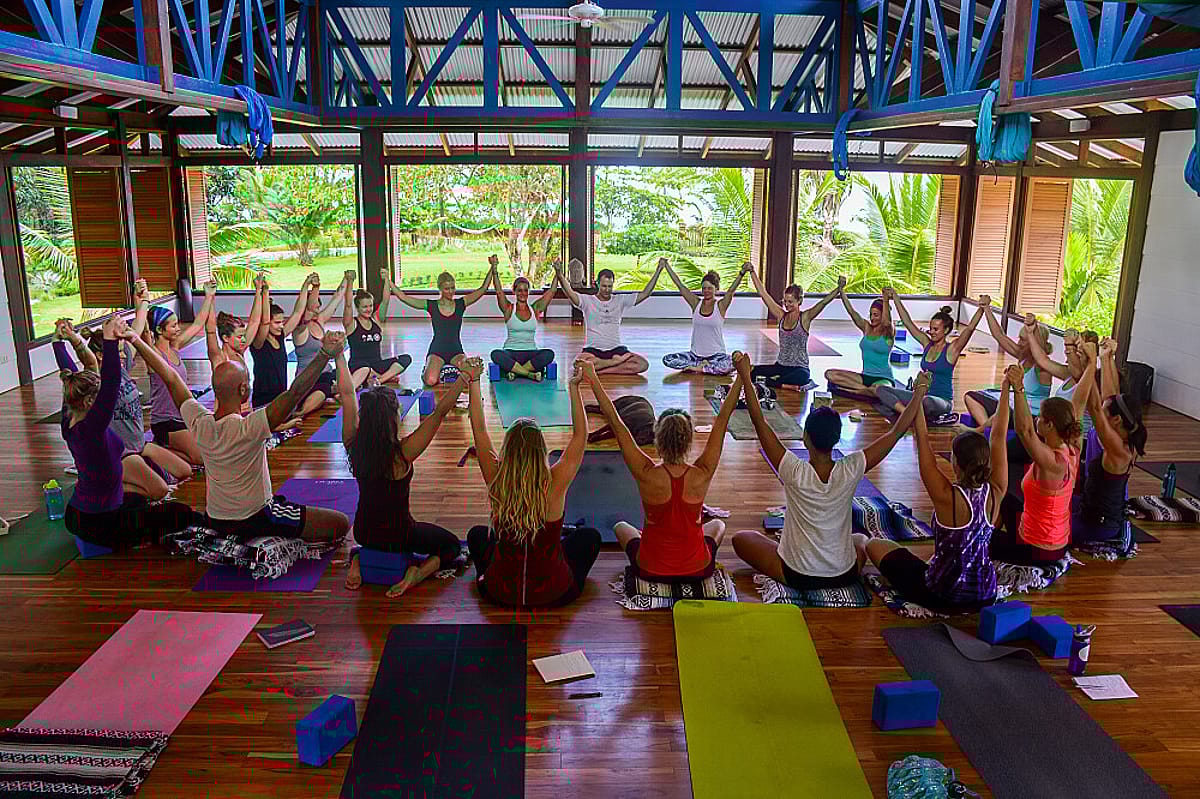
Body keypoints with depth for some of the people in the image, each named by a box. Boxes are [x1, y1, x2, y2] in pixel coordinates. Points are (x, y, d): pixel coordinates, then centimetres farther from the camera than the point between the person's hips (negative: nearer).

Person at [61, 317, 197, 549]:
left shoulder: (69, 423, -2)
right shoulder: (89, 428, -28)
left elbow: (68, 379, 10)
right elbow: (111, 385, -41)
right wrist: (109, 341, -42)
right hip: (97, 524, -10)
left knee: (138, 499, 38)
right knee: (183, 514, -10)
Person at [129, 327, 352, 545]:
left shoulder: (199, 423, -12)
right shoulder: (250, 428, -28)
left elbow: (169, 376, -2)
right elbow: (295, 393, -36)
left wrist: (136, 341, 7)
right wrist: (325, 354, -39)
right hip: (255, 519, -7)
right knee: (341, 524, -7)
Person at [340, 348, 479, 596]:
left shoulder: (354, 445, -17)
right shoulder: (402, 453, -29)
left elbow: (348, 394, -10)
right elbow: (440, 411, -30)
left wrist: (339, 357, -3)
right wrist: (465, 377, -28)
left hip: (363, 532, 5)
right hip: (398, 535, -4)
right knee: (451, 545, 19)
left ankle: (359, 560, 11)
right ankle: (418, 573, -8)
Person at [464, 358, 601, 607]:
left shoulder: (497, 482, -18)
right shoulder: (554, 484, -22)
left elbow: (479, 430, -6)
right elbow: (580, 434, -11)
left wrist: (474, 382, -3)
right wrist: (574, 387, -10)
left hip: (500, 594, 2)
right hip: (554, 594, -1)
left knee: (477, 534, 30)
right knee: (589, 535, 26)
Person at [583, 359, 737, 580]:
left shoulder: (647, 475, -25)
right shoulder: (702, 475, -22)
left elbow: (616, 424, -22)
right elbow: (722, 418, -16)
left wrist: (593, 380, -18)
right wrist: (741, 377, -11)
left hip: (651, 570, -1)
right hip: (698, 570, 1)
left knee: (621, 527, 30)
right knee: (717, 524, 33)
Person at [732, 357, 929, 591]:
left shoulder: (795, 472, -24)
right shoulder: (851, 471, -18)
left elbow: (759, 421, -19)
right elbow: (896, 432, -9)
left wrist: (745, 376, -15)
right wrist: (919, 393, -2)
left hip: (797, 577, -3)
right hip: (845, 576, 3)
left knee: (741, 538, 17)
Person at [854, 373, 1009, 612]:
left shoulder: (948, 497, -27)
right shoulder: (995, 493, -14)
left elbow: (924, 442, -24)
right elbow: (999, 436, -6)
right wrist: (1006, 390, -2)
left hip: (942, 598, -5)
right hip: (985, 597, 5)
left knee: (872, 544, 17)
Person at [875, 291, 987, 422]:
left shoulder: (952, 349, -6)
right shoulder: (927, 344, 9)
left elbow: (970, 328, -21)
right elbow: (908, 322, 12)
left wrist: (982, 308, -34)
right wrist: (895, 298, 12)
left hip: (943, 401, -6)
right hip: (921, 396, 7)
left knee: (927, 402, -45)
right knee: (881, 389, -10)